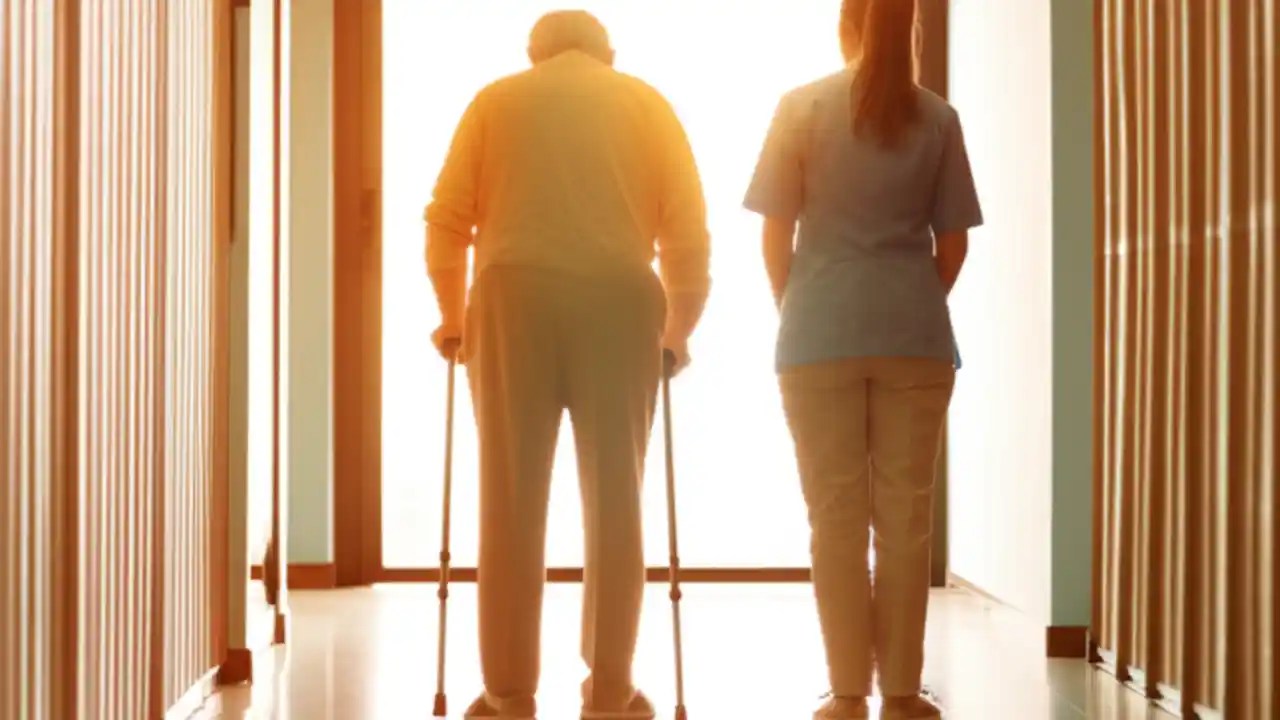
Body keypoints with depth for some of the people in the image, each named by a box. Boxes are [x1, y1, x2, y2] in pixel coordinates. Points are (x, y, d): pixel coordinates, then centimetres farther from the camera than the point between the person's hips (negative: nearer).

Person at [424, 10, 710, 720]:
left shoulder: (497, 98, 16)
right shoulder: (646, 103, 17)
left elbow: (447, 220, 7)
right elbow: (688, 234, 9)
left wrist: (453, 316, 19)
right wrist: (678, 331, 19)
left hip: (513, 296, 0)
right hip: (619, 298, 0)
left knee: (511, 501, 5)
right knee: (614, 500, 7)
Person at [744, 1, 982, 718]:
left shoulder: (802, 108, 1)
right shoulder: (938, 117, 5)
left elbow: (776, 235, 0)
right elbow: (953, 244, 6)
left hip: (821, 331, -1)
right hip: (916, 334, 1)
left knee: (836, 513, 3)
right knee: (906, 515, 6)